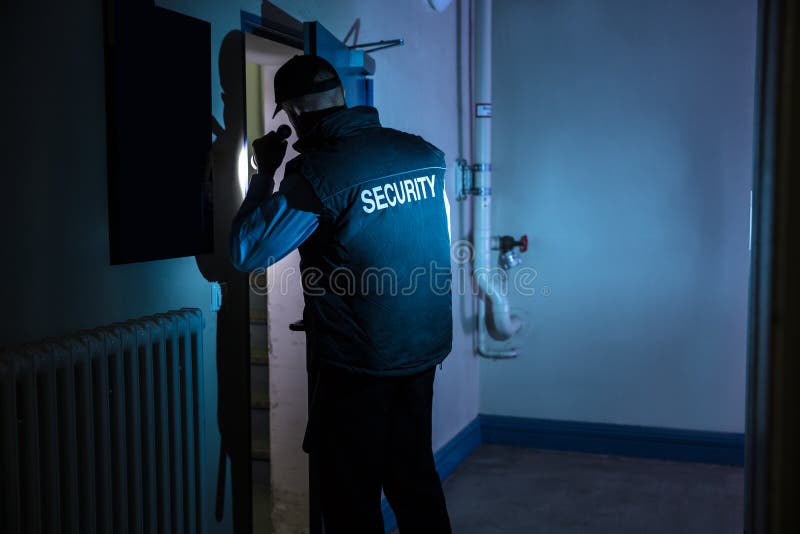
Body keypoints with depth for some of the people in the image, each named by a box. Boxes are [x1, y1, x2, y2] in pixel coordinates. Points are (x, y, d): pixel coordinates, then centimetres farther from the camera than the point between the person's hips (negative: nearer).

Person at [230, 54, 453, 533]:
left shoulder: (315, 171, -19)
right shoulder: (425, 153, 0)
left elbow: (247, 252, -16)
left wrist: (265, 175, -4)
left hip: (356, 367, -6)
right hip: (425, 351, 6)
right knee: (415, 478, 21)